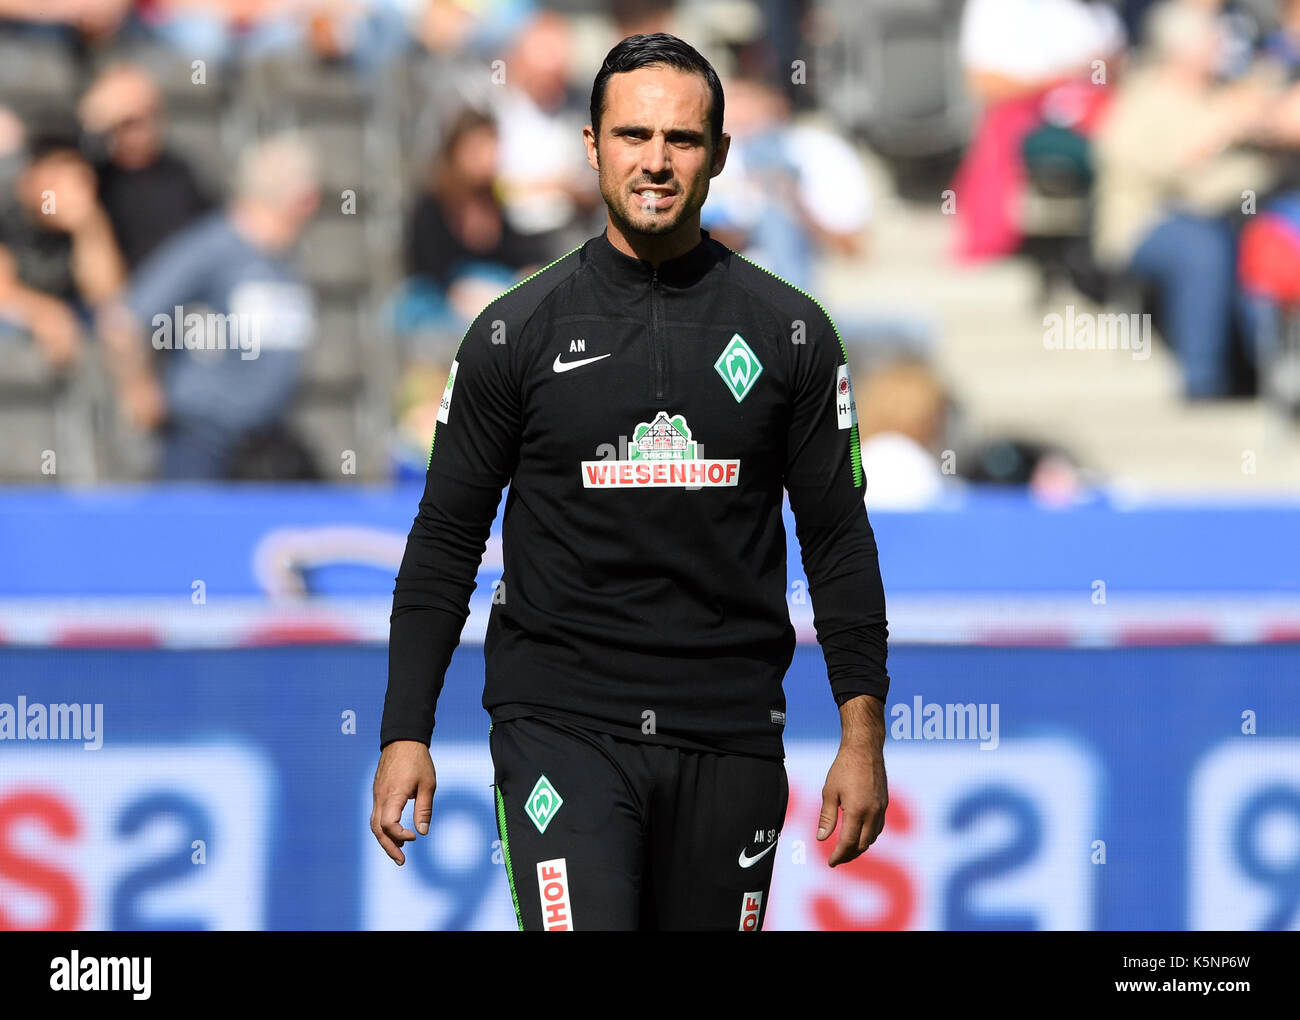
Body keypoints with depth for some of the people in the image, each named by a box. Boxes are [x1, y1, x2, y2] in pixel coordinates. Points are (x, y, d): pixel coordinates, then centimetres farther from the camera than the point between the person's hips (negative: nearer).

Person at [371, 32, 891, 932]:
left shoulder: (789, 333, 6)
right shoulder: (517, 333, 2)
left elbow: (839, 539, 8)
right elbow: (445, 541, 6)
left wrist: (863, 738, 1)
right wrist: (407, 735, 0)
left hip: (729, 735, 2)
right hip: (560, 721, -2)